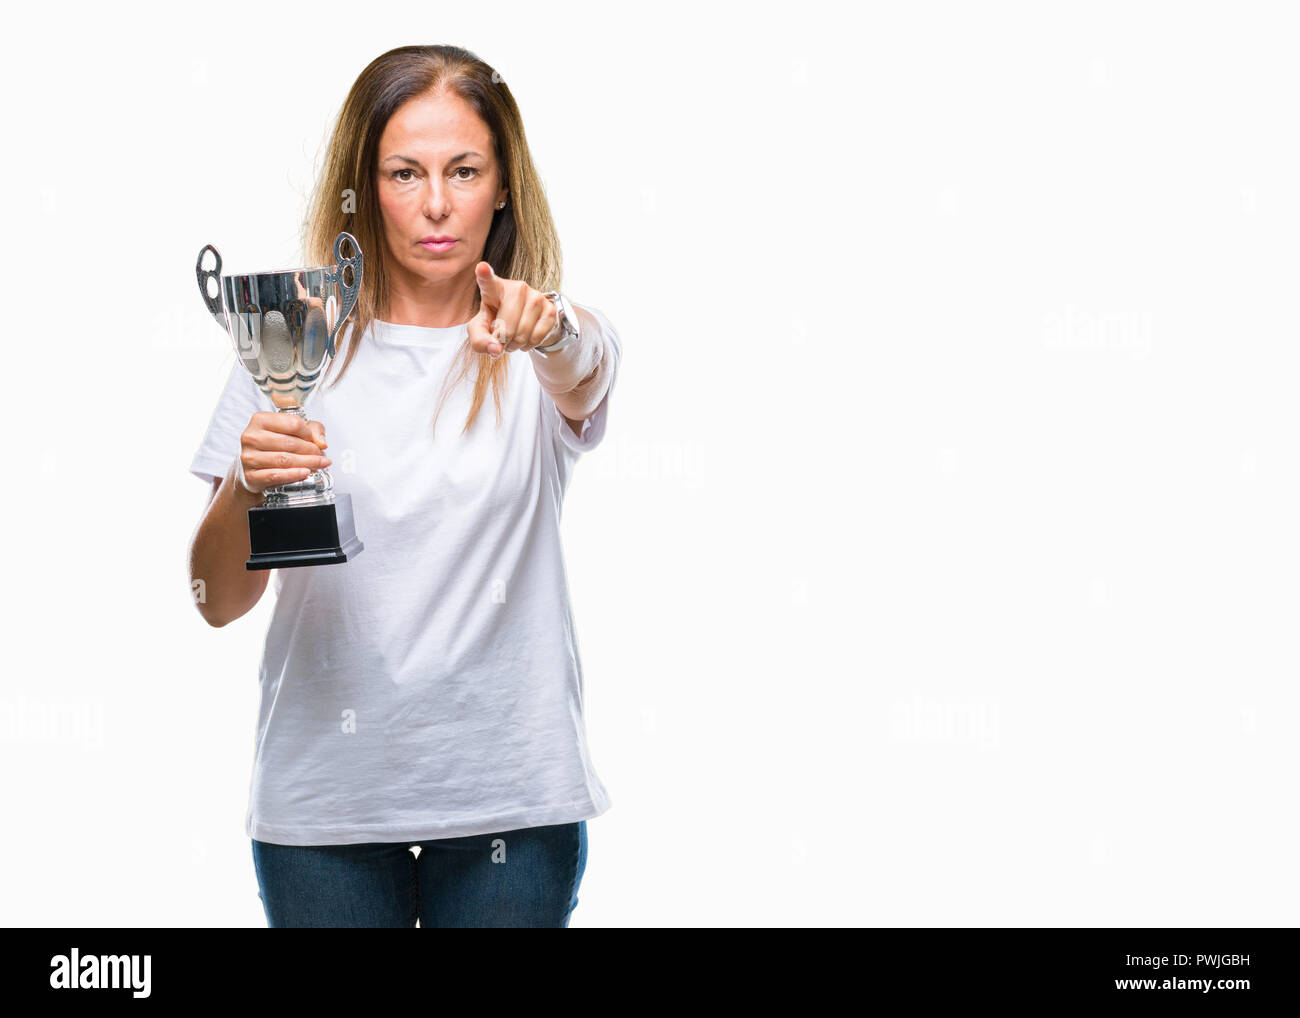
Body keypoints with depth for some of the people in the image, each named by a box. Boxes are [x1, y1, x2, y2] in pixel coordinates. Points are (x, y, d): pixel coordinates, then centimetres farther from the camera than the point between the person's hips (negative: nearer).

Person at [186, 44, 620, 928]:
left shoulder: (550, 347, 0)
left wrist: (551, 331, -48)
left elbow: (583, 376, -26)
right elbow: (218, 603, -1)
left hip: (510, 793, 0)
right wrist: (247, 488, -22)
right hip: (325, 790, 1)